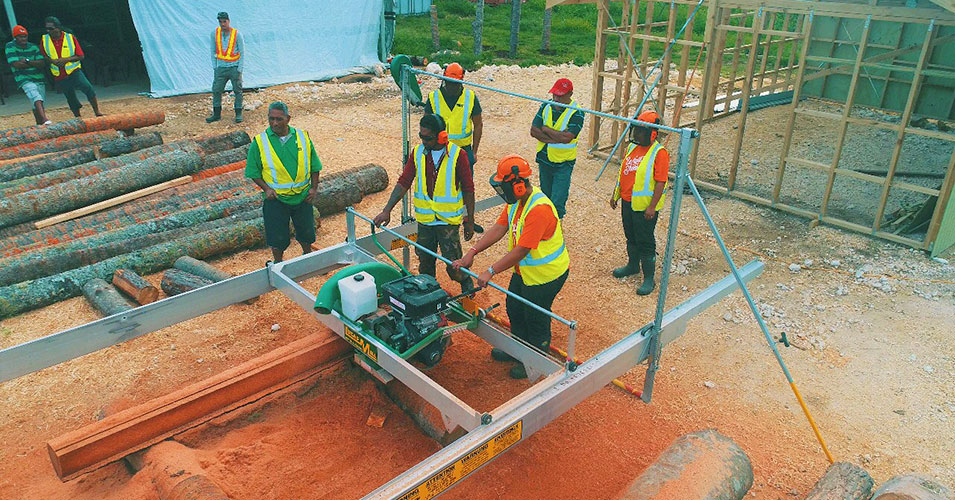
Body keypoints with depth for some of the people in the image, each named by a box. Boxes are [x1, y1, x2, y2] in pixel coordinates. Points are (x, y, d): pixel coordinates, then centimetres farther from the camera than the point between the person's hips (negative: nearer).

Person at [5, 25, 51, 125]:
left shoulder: (33, 47, 9)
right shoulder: (10, 47, 0)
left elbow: (43, 63, -2)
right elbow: (16, 64, -12)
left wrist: (27, 61, -14)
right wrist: (35, 63, -5)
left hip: (39, 79, 4)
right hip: (24, 79, -4)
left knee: (37, 105, 8)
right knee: (37, 99, -26)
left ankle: (40, 125, 19)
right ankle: (45, 120, -42)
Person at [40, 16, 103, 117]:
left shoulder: (70, 37, -3)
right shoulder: (44, 40, 3)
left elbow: (81, 56, -4)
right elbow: (43, 56, 12)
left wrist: (66, 59, -17)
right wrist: (52, 61, -9)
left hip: (74, 72, -2)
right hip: (59, 77, 3)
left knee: (88, 88, -23)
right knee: (71, 98, 10)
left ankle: (97, 112, -17)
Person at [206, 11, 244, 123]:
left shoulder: (237, 34, -6)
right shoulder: (215, 33, 2)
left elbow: (242, 53, -3)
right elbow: (213, 51, 10)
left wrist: (239, 70, -8)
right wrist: (214, 67, 5)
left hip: (234, 67, -3)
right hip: (221, 68, 3)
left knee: (237, 91, 0)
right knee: (216, 90, 2)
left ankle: (238, 114, 9)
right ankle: (216, 114, 10)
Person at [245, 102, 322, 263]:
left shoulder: (303, 137, -2)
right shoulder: (259, 142, -8)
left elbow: (314, 165, 6)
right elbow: (253, 171, -2)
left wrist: (314, 188, -1)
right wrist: (266, 188, -14)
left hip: (303, 196, 2)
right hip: (276, 198, -2)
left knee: (306, 231, 18)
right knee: (277, 236, 9)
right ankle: (278, 263, 33)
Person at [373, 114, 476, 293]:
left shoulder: (457, 155, -10)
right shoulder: (418, 153, 1)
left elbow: (468, 190, -4)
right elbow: (403, 183, -1)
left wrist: (469, 221, -3)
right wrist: (387, 210, -10)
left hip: (449, 221, -4)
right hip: (424, 220, 4)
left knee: (454, 268, -2)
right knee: (425, 264, 14)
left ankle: (466, 281, 30)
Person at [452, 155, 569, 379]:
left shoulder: (539, 209, -35)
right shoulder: (516, 201, -4)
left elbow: (521, 251, -34)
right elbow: (499, 228, -2)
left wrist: (491, 272, -28)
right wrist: (471, 253, -8)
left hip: (545, 274, -9)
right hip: (524, 269, 9)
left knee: (535, 318, 10)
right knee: (514, 308, 24)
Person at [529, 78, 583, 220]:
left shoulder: (576, 113, -15)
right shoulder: (546, 107, 0)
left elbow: (566, 137, -26)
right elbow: (533, 131, -8)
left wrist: (545, 129, -14)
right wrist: (555, 138, -19)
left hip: (564, 163, -5)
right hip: (544, 160, 5)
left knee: (557, 202, -8)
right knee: (546, 196, 20)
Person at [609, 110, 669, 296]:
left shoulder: (659, 153, -16)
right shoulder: (631, 147, 8)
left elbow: (660, 182, -18)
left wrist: (652, 207, -21)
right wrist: (615, 194, 19)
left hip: (645, 206, -8)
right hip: (627, 202, 8)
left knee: (645, 242, 0)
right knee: (631, 237, 22)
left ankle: (649, 278, 12)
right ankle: (633, 265, 42)